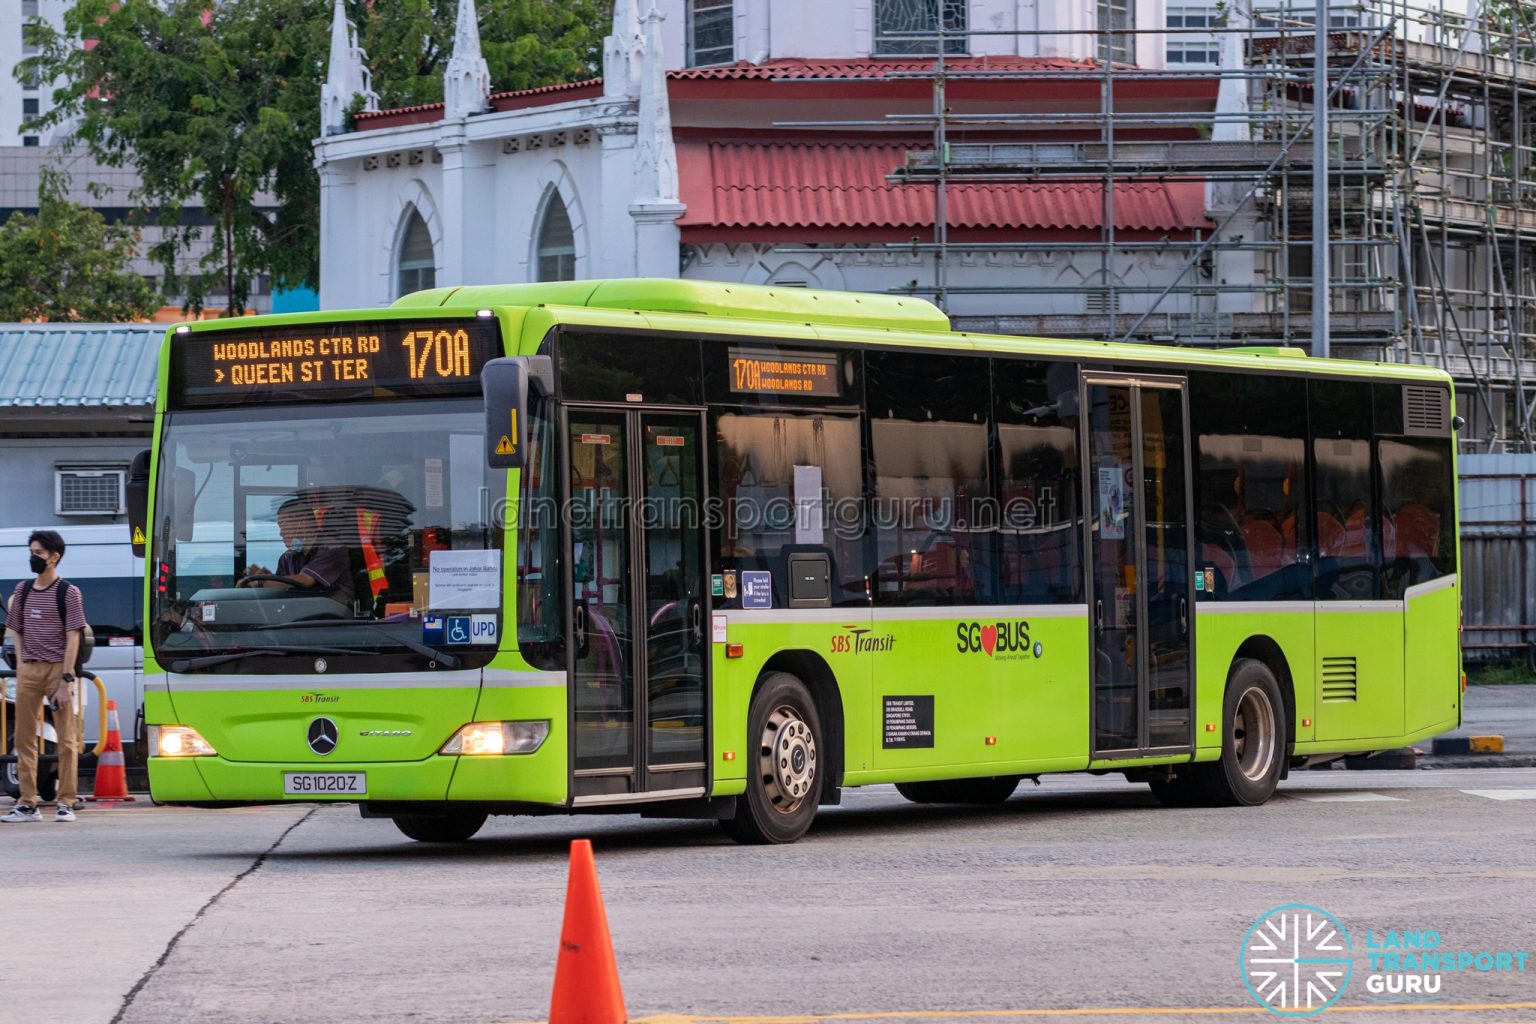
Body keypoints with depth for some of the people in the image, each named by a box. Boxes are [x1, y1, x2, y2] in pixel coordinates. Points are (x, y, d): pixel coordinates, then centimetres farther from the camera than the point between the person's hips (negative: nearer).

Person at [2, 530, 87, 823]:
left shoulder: (68, 593, -2)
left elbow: (73, 638, -6)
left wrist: (65, 680, -13)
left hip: (57, 667, -4)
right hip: (28, 669, 4)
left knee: (66, 738, -3)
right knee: (24, 738, 3)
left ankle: (66, 803, 0)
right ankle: (27, 804, 7)